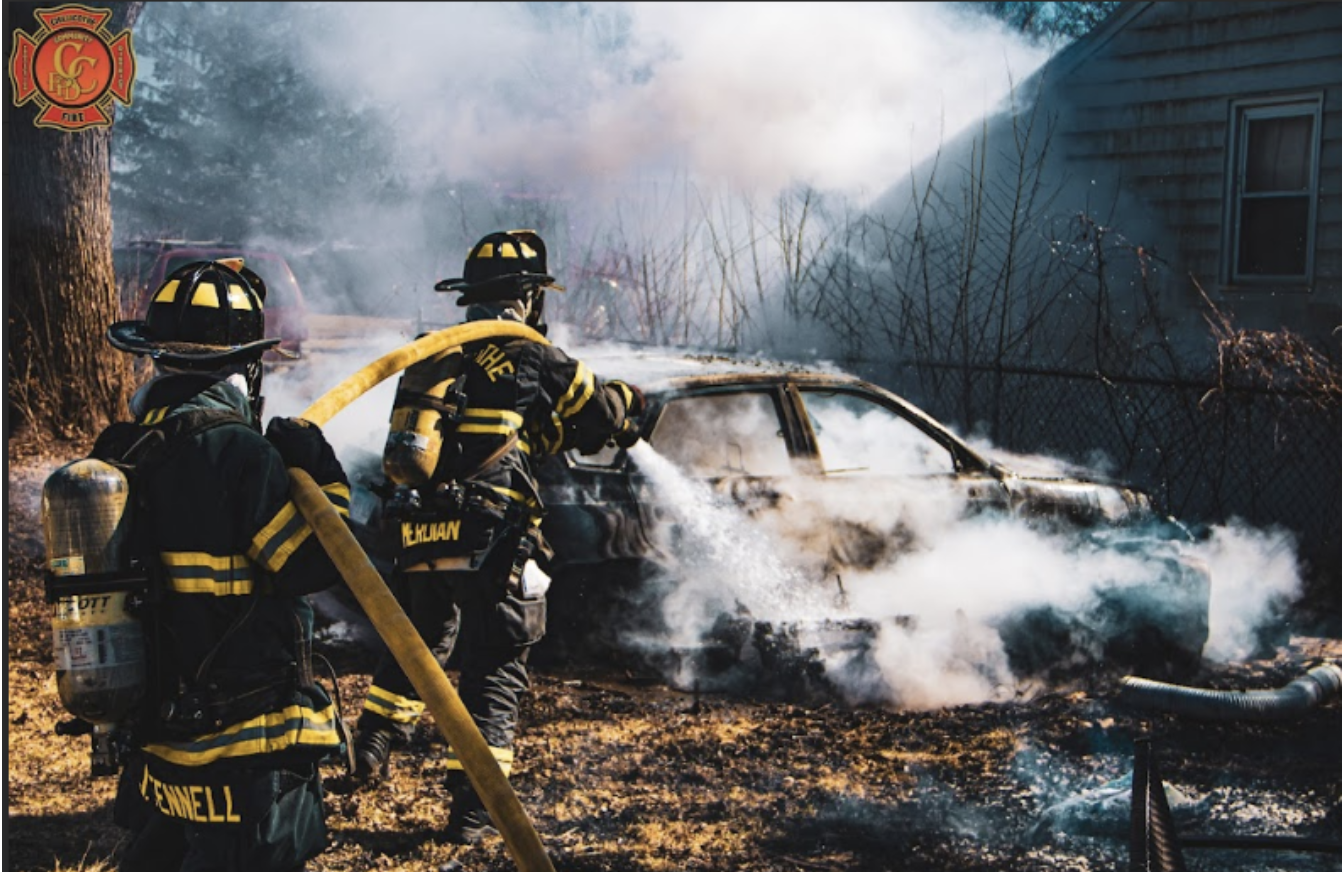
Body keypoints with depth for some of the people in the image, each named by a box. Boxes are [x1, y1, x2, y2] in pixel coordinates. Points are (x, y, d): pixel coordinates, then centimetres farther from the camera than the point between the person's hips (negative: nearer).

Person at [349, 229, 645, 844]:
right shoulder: (529, 356, -5)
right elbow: (602, 413, 8)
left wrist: (577, 430, 24)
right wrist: (623, 400, 30)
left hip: (419, 538, 6)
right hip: (488, 542, -6)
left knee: (415, 648, 29)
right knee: (495, 671, 4)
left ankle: (370, 752, 38)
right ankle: (471, 809, 3)